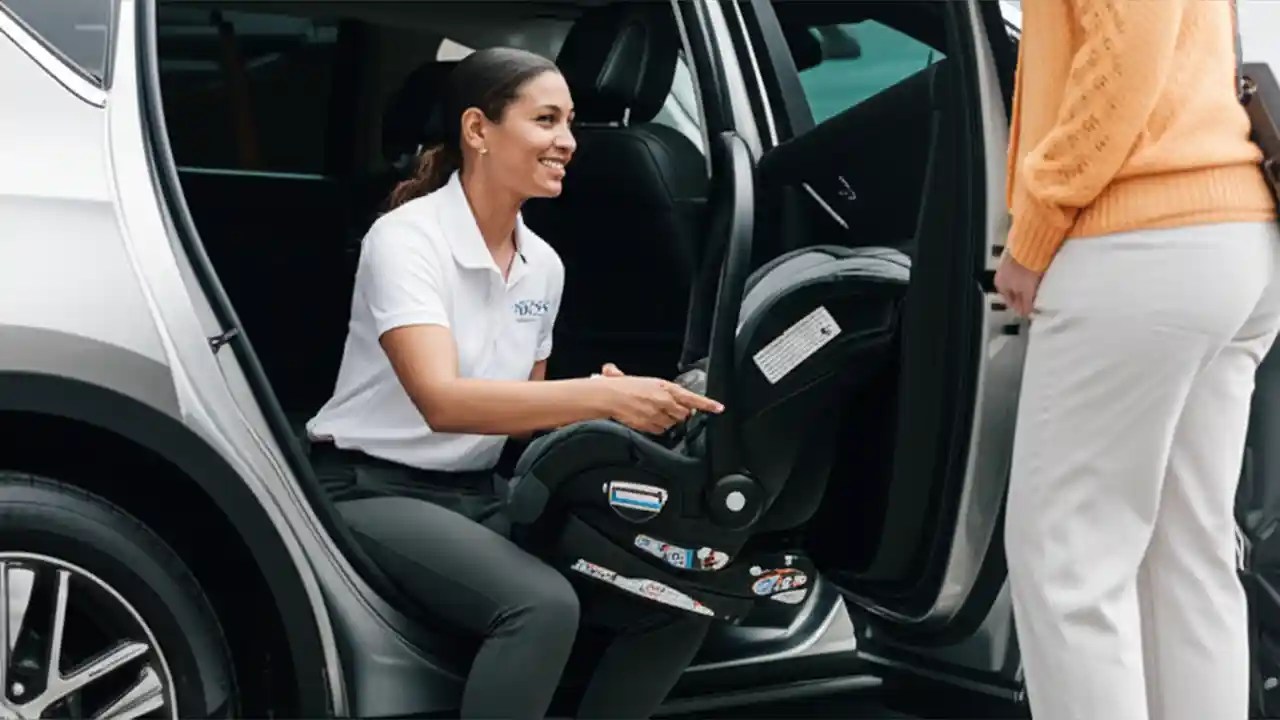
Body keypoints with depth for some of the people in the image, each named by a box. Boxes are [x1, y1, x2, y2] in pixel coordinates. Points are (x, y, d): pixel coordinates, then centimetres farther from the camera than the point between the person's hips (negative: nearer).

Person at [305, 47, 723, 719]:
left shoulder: (544, 264, 5)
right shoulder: (406, 237, -17)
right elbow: (441, 402, -32)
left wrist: (595, 403, -8)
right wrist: (601, 395, -39)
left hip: (480, 495, 7)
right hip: (377, 492, -7)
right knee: (544, 605, -34)